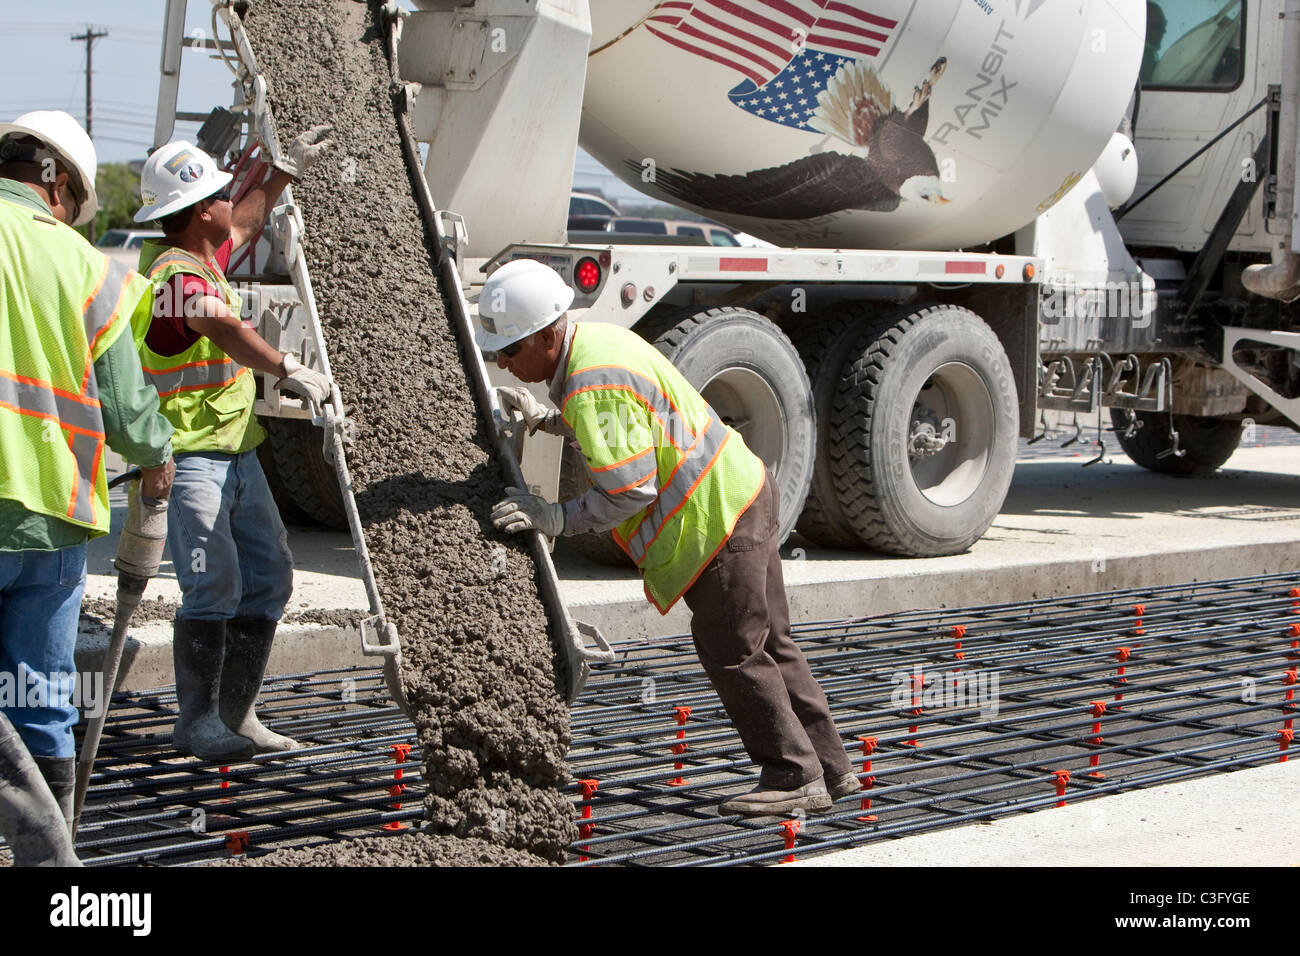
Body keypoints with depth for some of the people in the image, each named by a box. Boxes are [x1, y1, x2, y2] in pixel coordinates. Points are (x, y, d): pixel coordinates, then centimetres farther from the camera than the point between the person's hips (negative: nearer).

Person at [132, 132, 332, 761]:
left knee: (267, 579, 9)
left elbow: (244, 225, 36)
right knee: (214, 586, -15)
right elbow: (224, 330, -37)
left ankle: (235, 715, 16)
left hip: (236, 453, 11)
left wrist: (290, 168, 41)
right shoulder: (176, 272, -18)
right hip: (190, 457, -10)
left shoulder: (200, 256, 14)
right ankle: (196, 722, -7)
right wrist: (287, 370, -48)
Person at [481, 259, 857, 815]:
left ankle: (794, 775, 9)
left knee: (732, 654, 0)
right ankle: (829, 768, 23)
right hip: (744, 494, 10)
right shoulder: (596, 338, 7)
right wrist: (546, 420, 14)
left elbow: (630, 488, -26)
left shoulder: (592, 386, -24)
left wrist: (556, 519, -22)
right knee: (767, 645, 16)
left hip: (716, 516, -10)